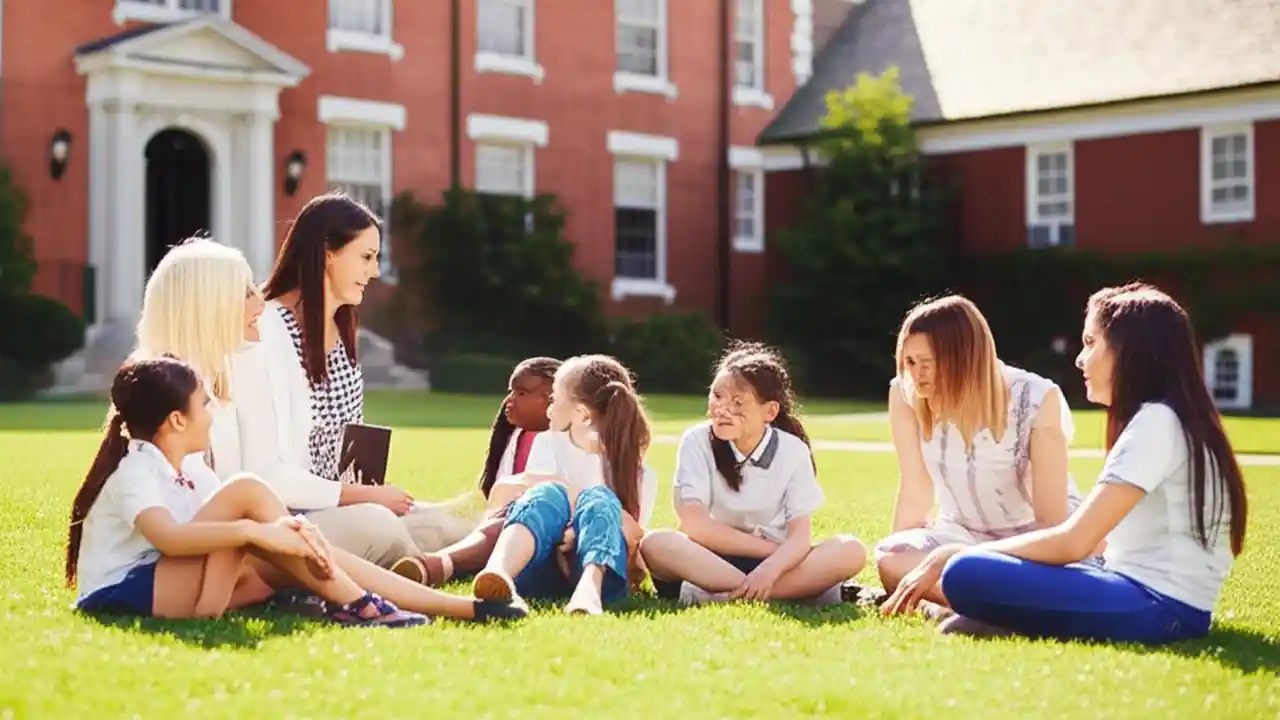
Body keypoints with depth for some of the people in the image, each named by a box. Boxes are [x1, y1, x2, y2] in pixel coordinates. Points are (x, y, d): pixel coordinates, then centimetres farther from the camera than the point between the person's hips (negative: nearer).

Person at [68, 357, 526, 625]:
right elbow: (167, 536, -34)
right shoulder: (136, 472, -14)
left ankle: (463, 607, -9)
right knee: (247, 492, -23)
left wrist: (285, 529, -19)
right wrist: (256, 530, -39)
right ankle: (351, 603, -18)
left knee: (293, 559, -7)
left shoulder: (188, 472, 13)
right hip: (124, 596, -8)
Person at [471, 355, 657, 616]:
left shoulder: (638, 474, 12)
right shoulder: (548, 443, 16)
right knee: (549, 494, -30)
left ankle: (587, 591, -63)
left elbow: (631, 538, 1)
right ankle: (497, 573, -65)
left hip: (600, 572, -1)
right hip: (542, 570, 1)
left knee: (599, 499, -29)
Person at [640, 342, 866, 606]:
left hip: (774, 565, 2)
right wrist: (772, 549, -15)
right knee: (655, 544, -33)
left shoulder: (793, 450, -3)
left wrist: (770, 569, -34)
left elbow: (801, 535, -12)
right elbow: (694, 525, -16)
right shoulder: (697, 441, -6)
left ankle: (719, 596, -32)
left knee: (851, 550, -25)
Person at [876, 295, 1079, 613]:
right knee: (888, 558, -29)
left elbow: (1051, 519, -18)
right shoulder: (905, 394, -15)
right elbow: (915, 495, -9)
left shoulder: (1036, 400, -22)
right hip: (964, 534, 2)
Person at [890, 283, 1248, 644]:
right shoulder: (1154, 419, 18)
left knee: (966, 575, -23)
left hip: (1163, 606, -10)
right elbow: (1093, 534, 17)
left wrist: (954, 555, -10)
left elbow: (1074, 542, -17)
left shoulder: (1156, 422, -13)